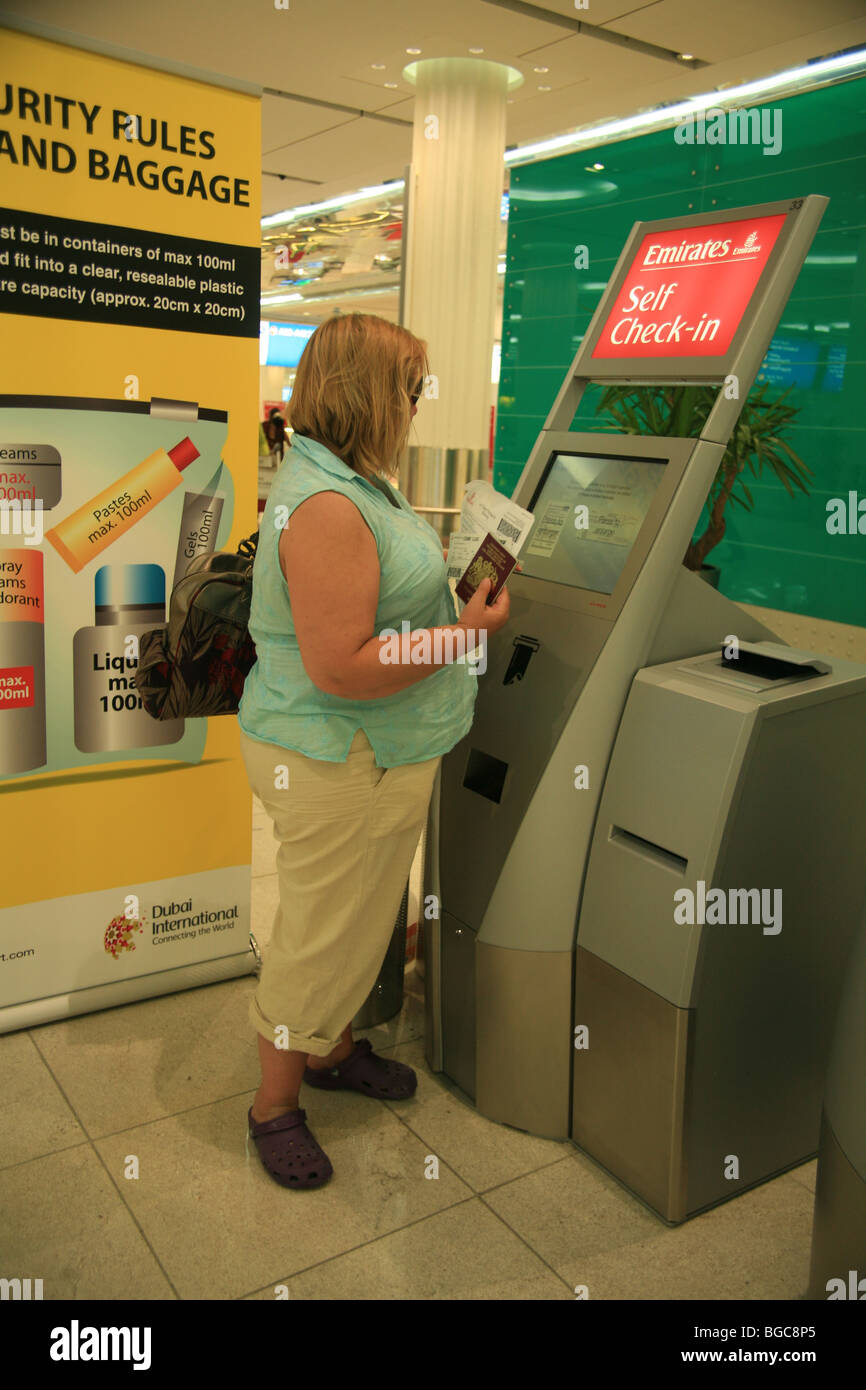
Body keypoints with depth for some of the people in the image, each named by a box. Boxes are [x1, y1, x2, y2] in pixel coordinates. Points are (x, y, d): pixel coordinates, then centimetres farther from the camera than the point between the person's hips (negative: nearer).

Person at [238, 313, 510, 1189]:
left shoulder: (351, 483, 9)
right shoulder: (326, 507, -26)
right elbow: (341, 668, -29)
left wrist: (455, 582, 10)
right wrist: (463, 634, -20)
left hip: (371, 759, 10)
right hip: (337, 769, -10)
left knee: (358, 922, 25)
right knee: (321, 938, 7)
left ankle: (334, 1050, 47)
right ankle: (274, 1106, 29)